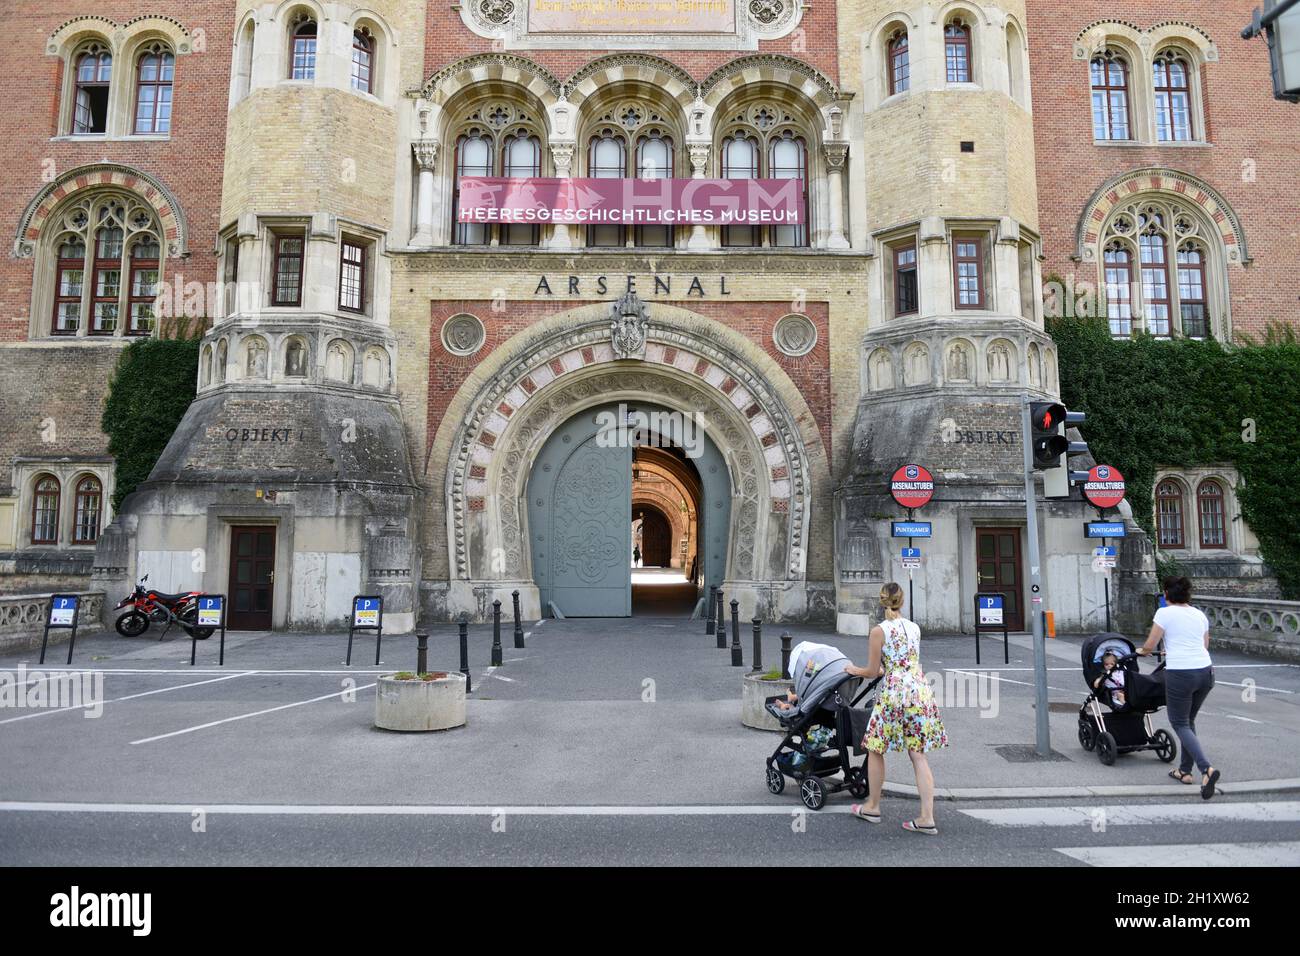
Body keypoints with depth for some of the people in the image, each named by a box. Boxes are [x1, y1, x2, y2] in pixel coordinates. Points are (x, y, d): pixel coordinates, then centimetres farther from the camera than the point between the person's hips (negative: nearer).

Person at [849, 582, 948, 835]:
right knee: (919, 755, 7)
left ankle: (872, 807, 23)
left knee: (875, 751, 11)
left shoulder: (878, 631, -6)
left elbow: (872, 672, -2)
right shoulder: (915, 628, 11)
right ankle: (927, 819, 5)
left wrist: (854, 670, 18)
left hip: (895, 694, -5)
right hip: (921, 692, 6)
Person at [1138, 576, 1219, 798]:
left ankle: (1206, 769, -12)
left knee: (1180, 723, 6)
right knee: (1188, 720, 21)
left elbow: (1149, 646, -4)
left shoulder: (1165, 613, -4)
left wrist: (1141, 651, 18)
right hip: (1206, 671, 6)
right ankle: (1185, 770, 27)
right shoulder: (1200, 615, 13)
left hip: (1179, 674, -6)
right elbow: (1205, 646, 22)